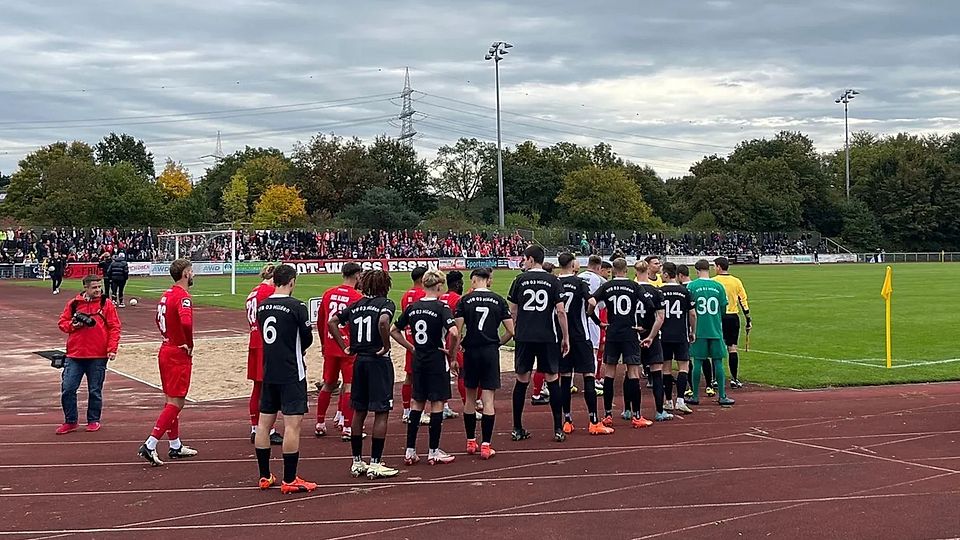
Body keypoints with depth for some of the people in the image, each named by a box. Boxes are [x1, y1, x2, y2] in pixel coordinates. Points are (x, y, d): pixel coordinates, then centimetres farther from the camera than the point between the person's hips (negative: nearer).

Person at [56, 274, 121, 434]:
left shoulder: (106, 304, 2)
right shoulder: (73, 303, 7)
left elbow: (114, 328, -1)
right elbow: (62, 323, 12)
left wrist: (112, 349, -10)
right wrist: (73, 325, -9)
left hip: (98, 357, -2)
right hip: (75, 355, 2)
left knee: (95, 391, 6)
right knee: (67, 389, 0)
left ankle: (93, 421, 22)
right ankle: (70, 422, 14)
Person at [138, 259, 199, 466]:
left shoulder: (166, 295, 11)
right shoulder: (183, 297, -18)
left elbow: (158, 319, 25)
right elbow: (186, 322, -34)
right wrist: (190, 345, -19)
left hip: (166, 350, 10)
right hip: (179, 355, -10)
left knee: (171, 400, 16)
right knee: (176, 402, -6)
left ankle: (175, 446, 25)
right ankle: (149, 445, -11)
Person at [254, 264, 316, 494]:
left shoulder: (262, 306, 6)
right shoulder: (297, 307, -13)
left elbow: (265, 335, 13)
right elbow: (307, 339, -6)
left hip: (268, 372, 7)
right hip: (291, 374, -7)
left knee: (264, 422, 12)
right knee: (292, 424, -4)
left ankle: (265, 477, 20)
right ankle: (289, 480, -4)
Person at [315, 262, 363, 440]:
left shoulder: (328, 294, 6)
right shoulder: (357, 297, -10)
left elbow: (320, 322, 13)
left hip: (330, 347, 6)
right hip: (349, 347, -6)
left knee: (328, 384, 17)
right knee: (349, 386, -1)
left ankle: (320, 425, 23)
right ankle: (347, 428, -2)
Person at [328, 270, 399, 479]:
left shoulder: (355, 305, 11)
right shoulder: (385, 304, -7)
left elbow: (331, 322, 5)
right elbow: (383, 322, -28)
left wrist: (344, 347, 8)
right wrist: (386, 347, -16)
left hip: (359, 360, 6)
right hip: (379, 360, -6)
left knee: (359, 412, 13)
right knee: (381, 413, 0)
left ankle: (357, 462, 18)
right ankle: (375, 464, 0)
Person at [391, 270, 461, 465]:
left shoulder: (412, 307, 5)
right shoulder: (441, 307, -13)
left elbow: (394, 331, 11)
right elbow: (454, 333, -26)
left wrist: (411, 348, 12)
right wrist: (453, 357, -13)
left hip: (418, 361, 5)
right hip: (437, 360, -5)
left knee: (417, 403, 12)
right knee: (436, 403, 3)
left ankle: (410, 451, 13)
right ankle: (433, 452, 8)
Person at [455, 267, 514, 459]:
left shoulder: (465, 300, -2)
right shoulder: (498, 300, 2)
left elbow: (457, 332, -8)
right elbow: (510, 331, 0)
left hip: (471, 352, 0)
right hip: (491, 352, 0)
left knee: (470, 398, 14)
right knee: (488, 400, 1)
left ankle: (471, 442, 22)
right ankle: (486, 445, -2)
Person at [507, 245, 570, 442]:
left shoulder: (520, 280, 2)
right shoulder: (553, 281, 0)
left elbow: (512, 311, 7)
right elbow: (560, 311, -5)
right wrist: (565, 338, 3)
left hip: (524, 337, 1)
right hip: (548, 337, -1)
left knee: (522, 380, 8)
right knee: (552, 380, 5)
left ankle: (517, 429, 12)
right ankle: (558, 429, 6)